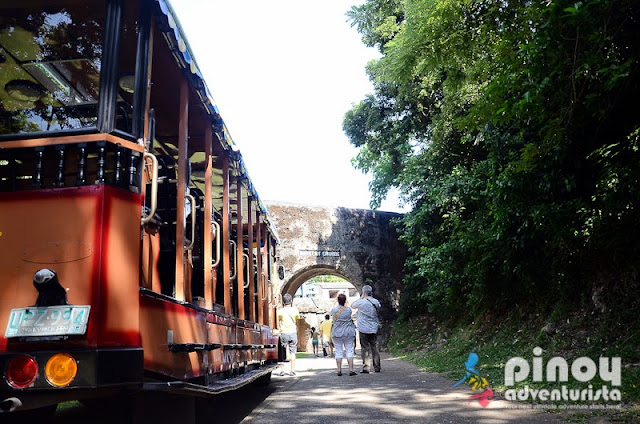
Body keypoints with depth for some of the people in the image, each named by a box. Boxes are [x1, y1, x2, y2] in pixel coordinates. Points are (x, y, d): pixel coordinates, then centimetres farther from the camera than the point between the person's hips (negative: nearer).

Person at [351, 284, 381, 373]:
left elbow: (352, 305, 4)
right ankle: (377, 367, 13)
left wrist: (361, 298, 6)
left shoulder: (361, 302, -13)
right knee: (374, 348, 10)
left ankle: (366, 368, -3)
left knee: (365, 348, 0)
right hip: (374, 329, 4)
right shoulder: (376, 302, 1)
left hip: (364, 329, -4)